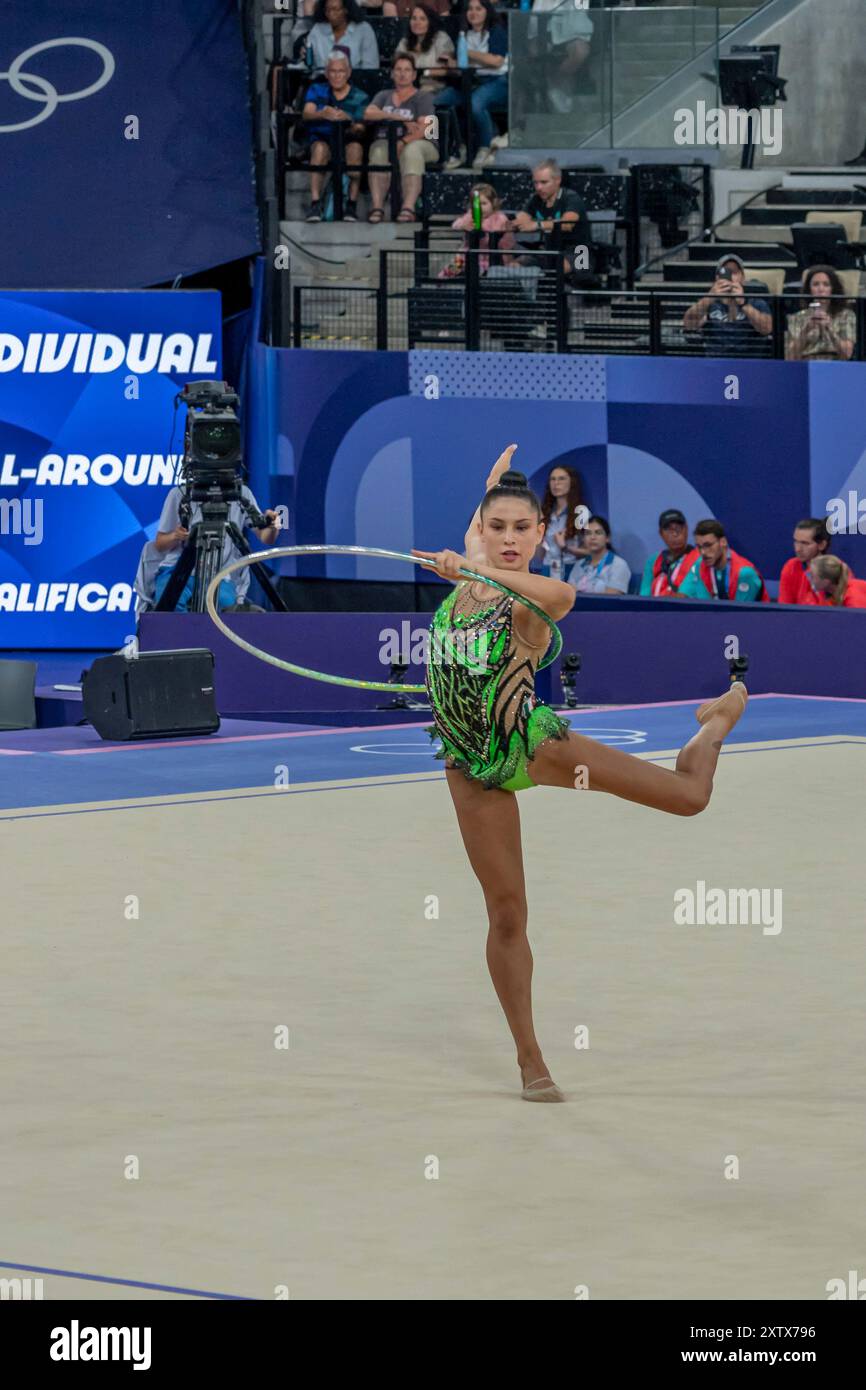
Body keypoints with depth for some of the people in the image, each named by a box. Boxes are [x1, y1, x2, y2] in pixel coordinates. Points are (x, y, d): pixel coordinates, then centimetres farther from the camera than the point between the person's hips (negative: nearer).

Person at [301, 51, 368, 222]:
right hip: (322, 138, 0)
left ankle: (352, 204, -28)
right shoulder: (316, 90, 10)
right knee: (320, 148, -35)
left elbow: (360, 130, -5)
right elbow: (307, 113, -10)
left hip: (348, 140, 0)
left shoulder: (359, 97, 7)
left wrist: (348, 121, -29)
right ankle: (315, 203, -38)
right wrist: (323, 114, -33)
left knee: (355, 147, -35)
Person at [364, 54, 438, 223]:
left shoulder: (422, 97, 10)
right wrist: (400, 118, -13)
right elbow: (368, 113, 0)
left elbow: (423, 129, -7)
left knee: (411, 151, -38)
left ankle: (408, 208, -51)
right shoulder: (383, 96, 22)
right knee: (379, 151, -33)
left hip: (420, 144, -2)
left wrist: (402, 143, -25)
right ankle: (377, 206, -43)